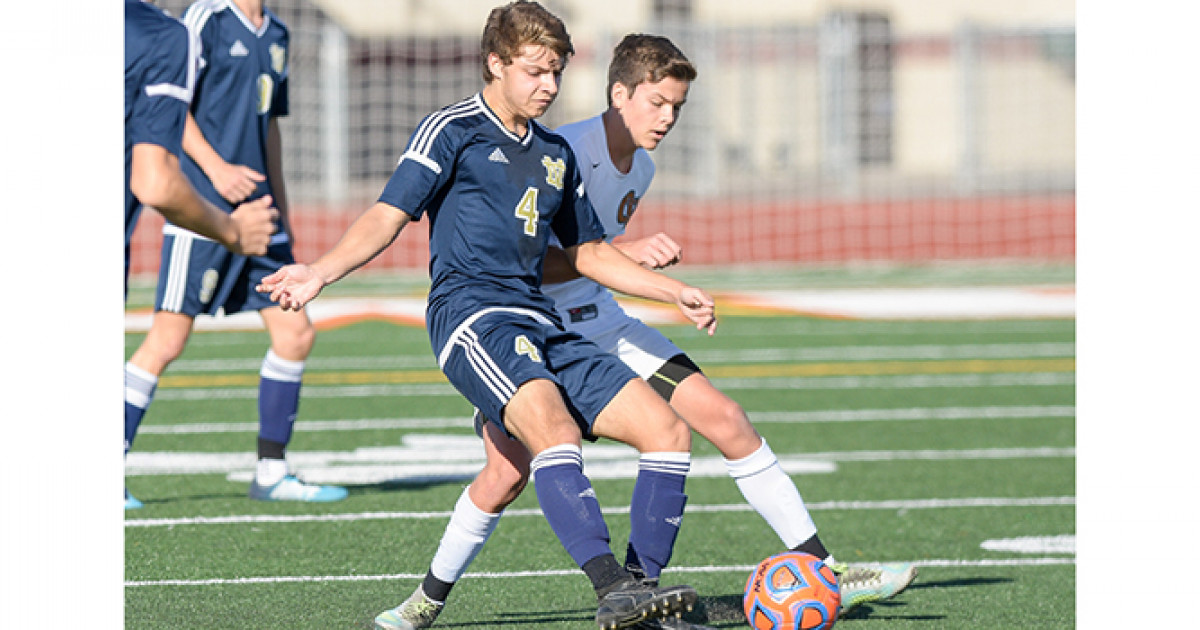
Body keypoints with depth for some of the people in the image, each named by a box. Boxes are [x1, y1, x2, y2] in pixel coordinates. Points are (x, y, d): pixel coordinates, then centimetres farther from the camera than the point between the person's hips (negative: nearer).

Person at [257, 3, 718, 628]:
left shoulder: (556, 154, 24)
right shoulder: (452, 130, 3)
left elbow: (586, 251, 35)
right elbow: (388, 215, -7)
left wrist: (676, 292, 30)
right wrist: (321, 271, -24)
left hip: (541, 324, 8)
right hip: (471, 312, -8)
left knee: (669, 431, -3)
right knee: (554, 429, -34)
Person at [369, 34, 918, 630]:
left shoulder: (641, 168, 6)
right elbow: (523, 264, -27)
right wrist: (624, 252, -33)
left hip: (597, 320, 7)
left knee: (724, 418, -3)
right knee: (508, 471, -24)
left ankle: (822, 573, 1)